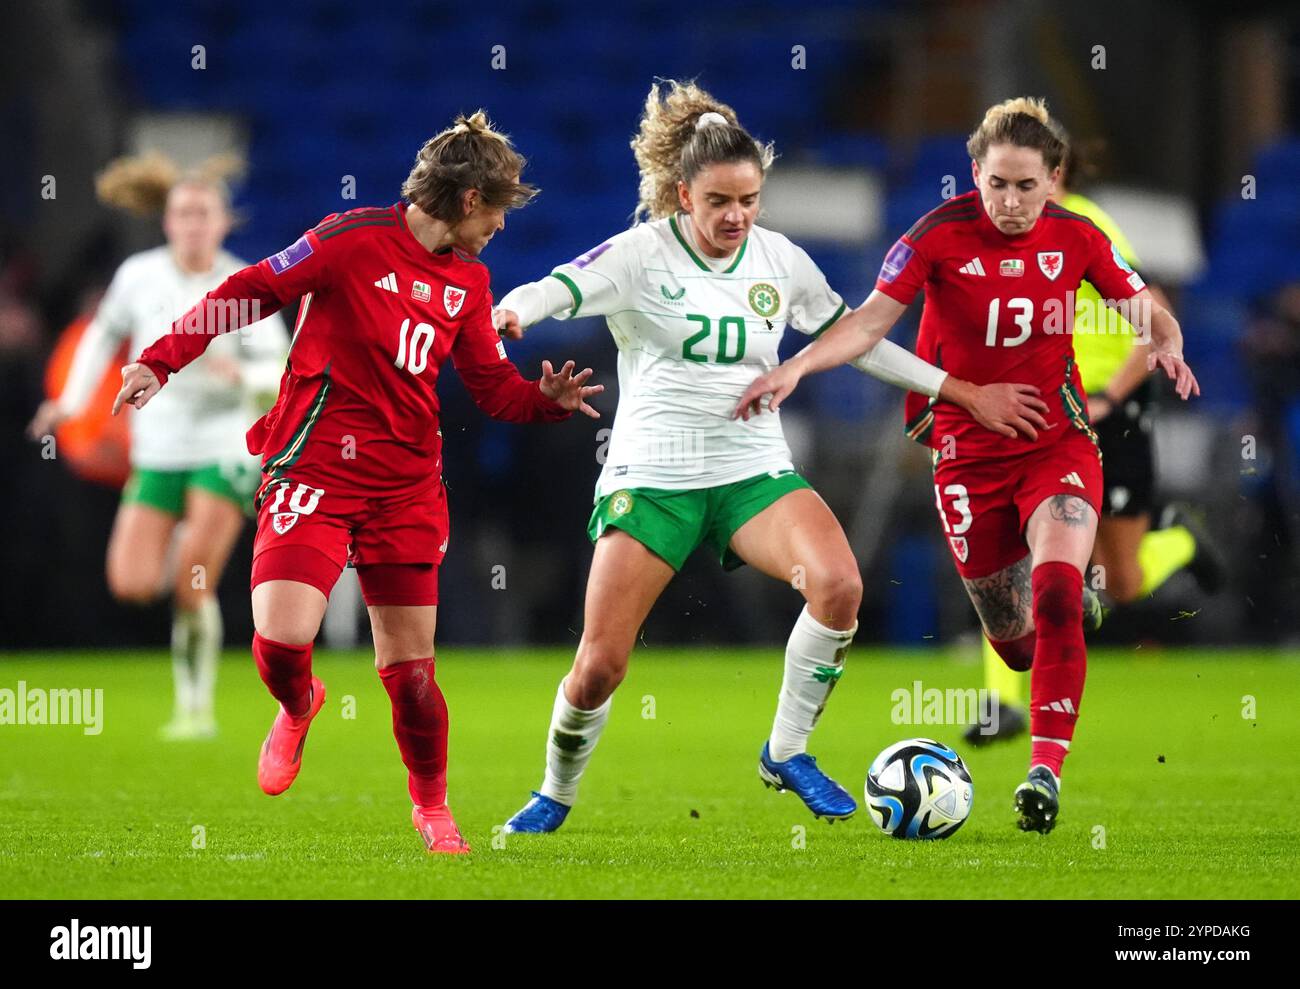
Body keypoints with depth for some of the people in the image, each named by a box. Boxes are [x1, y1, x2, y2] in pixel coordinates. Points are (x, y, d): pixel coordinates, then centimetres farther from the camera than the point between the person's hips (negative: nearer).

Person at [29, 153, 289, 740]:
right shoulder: (139, 275, -1)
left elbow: (279, 373, -7)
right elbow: (105, 333, 17)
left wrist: (240, 373, -28)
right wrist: (74, 399, 9)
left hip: (227, 445, -3)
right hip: (158, 449, 3)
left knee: (193, 589, -14)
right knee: (132, 585, -10)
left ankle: (197, 707, 3)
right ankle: (183, 547, 25)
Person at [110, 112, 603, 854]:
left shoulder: (469, 280, 10)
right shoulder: (355, 240, -10)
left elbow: (493, 386, 16)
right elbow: (250, 291, -7)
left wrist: (545, 399, -5)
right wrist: (162, 361, -12)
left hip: (408, 486, 5)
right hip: (316, 471, -4)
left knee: (410, 666, 4)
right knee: (282, 638, -19)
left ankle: (432, 805, 27)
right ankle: (299, 707, 19)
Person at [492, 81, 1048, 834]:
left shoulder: (780, 261, 5)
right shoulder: (642, 253, -6)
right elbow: (557, 290, -21)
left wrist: (969, 393, 16)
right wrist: (510, 313, -46)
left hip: (753, 472, 3)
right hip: (651, 476, -3)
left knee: (839, 583, -26)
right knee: (598, 667, -8)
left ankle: (788, 752, -7)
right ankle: (556, 795, 21)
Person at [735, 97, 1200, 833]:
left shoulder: (1076, 238, -5)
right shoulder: (941, 235, -13)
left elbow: (1150, 311, 5)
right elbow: (872, 320, -14)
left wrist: (1166, 345, -17)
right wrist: (797, 366, -29)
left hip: (1058, 444, 0)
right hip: (969, 454, 0)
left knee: (1055, 602, -23)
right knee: (1012, 638, 8)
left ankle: (1047, 767, -22)